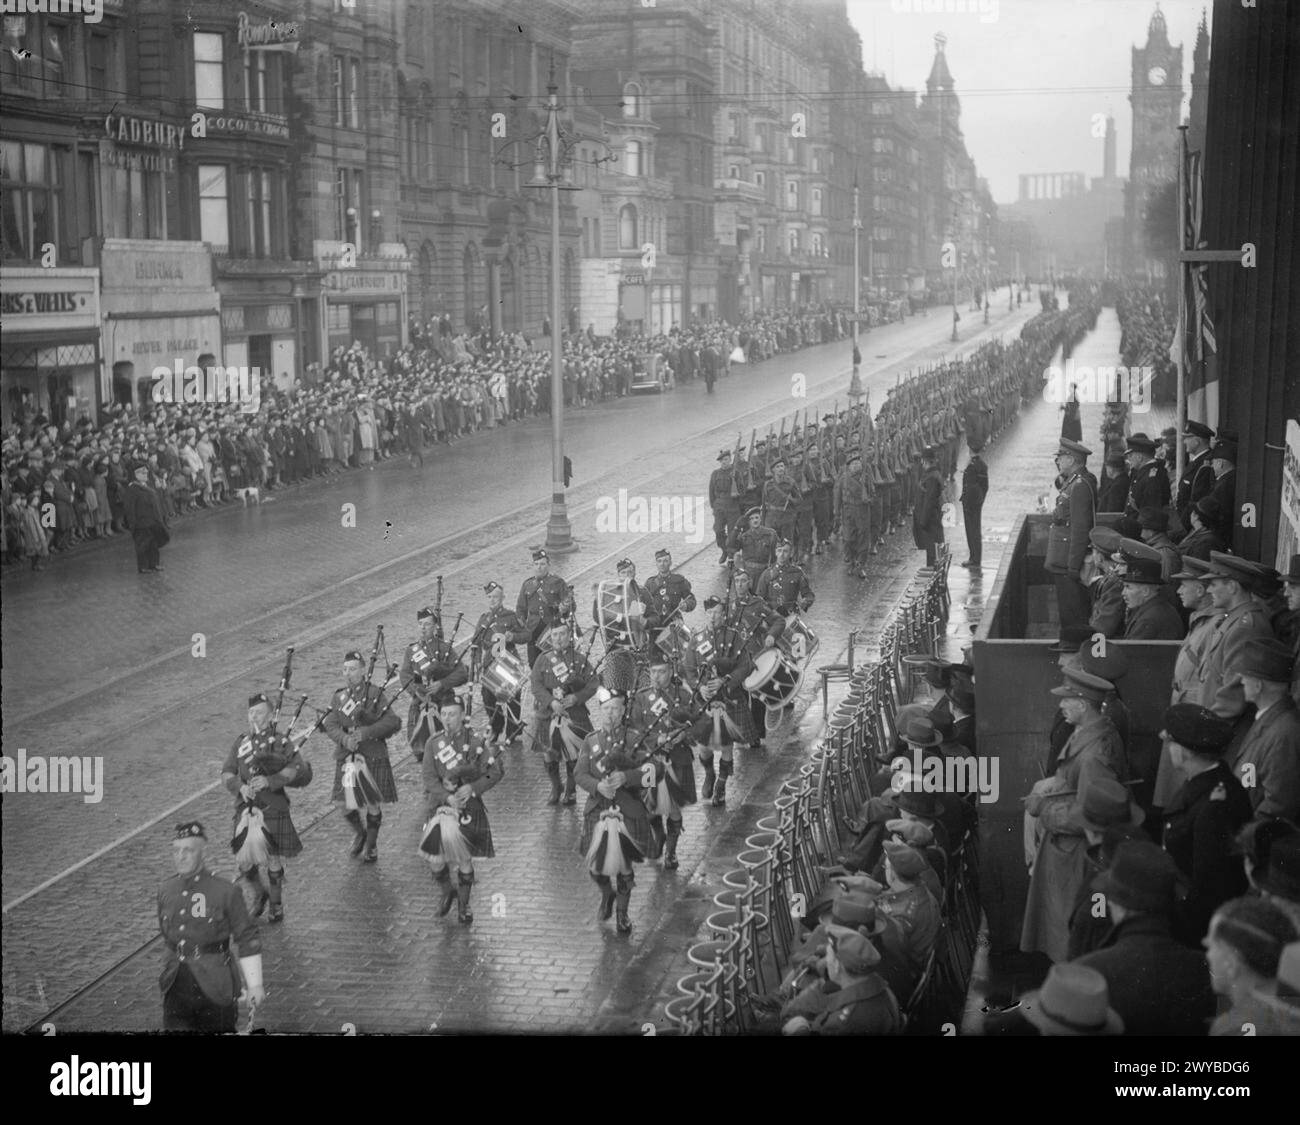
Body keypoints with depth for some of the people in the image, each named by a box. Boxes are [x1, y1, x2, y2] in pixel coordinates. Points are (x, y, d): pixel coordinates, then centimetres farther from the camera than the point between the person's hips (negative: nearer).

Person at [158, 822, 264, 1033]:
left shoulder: (225, 891, -10)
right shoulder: (165, 890, 4)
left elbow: (247, 939, -5)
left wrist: (255, 984, -3)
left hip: (215, 988, -3)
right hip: (177, 987, 3)